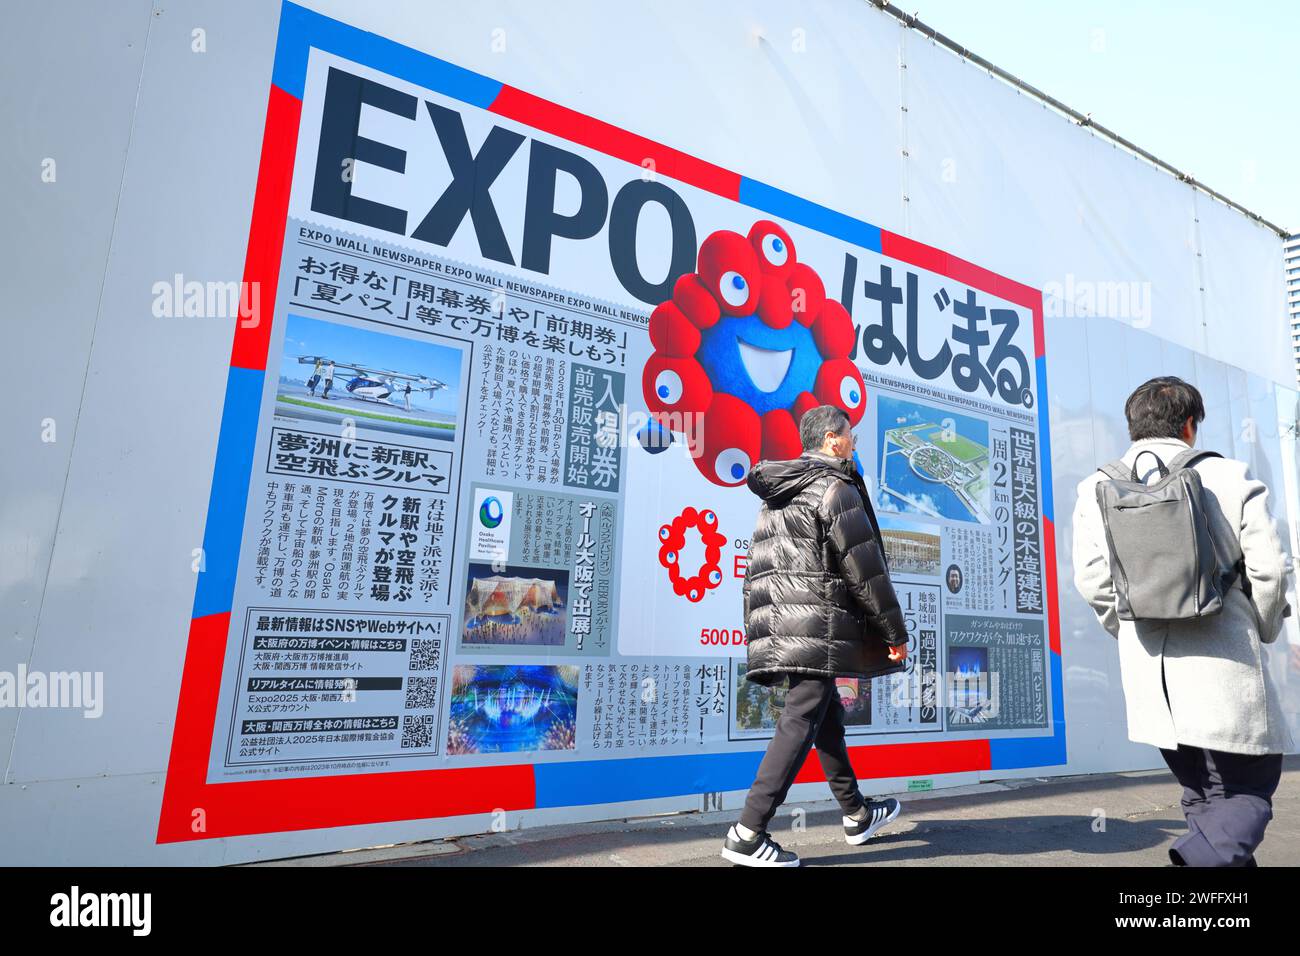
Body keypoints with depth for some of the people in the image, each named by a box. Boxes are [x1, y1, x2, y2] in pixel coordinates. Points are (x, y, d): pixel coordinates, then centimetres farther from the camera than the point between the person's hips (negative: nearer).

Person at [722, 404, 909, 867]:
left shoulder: (776, 495, 18)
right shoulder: (835, 488, -7)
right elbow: (864, 568, -10)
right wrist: (895, 632, -3)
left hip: (775, 622, 9)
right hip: (818, 626, -9)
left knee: (828, 718, 19)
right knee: (799, 724, -6)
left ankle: (857, 814, 33)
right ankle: (747, 834, -6)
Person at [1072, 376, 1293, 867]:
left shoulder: (1097, 489, 2)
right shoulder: (1230, 477, -3)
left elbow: (1091, 579, -3)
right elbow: (1269, 569, -4)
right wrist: (1259, 632, 14)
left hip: (1147, 671, 4)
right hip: (1222, 667, -3)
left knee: (1203, 797, 20)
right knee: (1247, 795, 8)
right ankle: (1203, 856, -15)